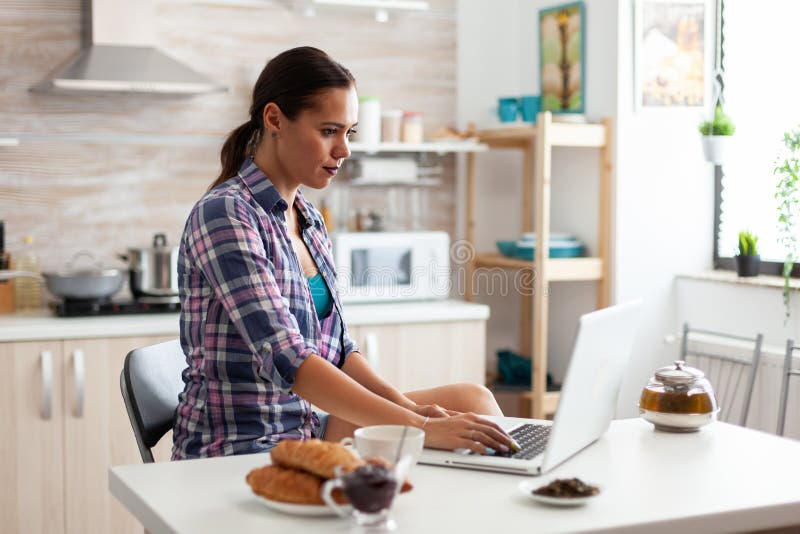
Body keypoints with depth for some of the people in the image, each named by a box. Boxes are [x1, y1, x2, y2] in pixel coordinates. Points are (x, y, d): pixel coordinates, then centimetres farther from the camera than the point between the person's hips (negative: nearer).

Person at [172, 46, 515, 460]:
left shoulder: (310, 221, 12)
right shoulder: (224, 215, -15)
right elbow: (286, 359, -25)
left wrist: (405, 405, -5)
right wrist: (418, 427, -30)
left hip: (308, 430, 9)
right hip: (238, 452, -8)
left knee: (472, 400, -4)